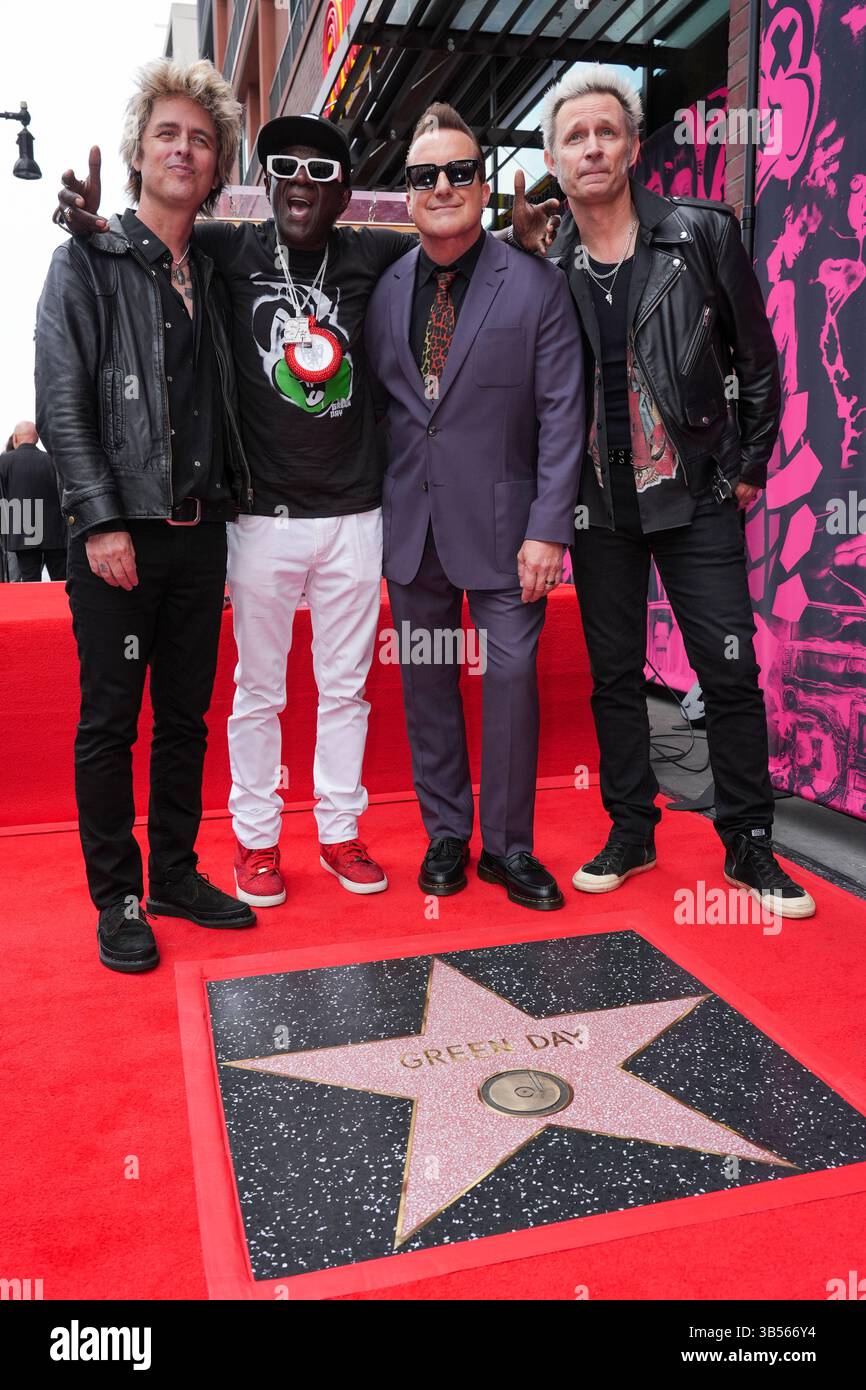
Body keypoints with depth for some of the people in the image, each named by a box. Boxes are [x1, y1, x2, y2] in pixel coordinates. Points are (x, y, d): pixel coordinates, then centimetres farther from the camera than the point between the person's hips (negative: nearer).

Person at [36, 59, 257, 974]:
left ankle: (175, 875, 25)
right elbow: (61, 406, -7)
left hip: (200, 530, 5)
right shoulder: (87, 263, 1)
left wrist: (228, 496, 6)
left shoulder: (211, 275, 16)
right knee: (109, 723, 1)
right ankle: (117, 900, 14)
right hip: (118, 535, -5)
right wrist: (101, 521, -15)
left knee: (185, 717, 11)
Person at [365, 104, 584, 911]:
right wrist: (370, 507, 4)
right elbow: (371, 403, 11)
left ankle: (508, 846, 16)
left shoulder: (537, 287, -1)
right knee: (425, 682, 9)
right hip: (410, 524, 3)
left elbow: (561, 415, -5)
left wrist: (548, 530, -12)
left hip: (500, 523, -3)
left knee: (511, 677, -1)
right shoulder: (382, 290, 8)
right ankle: (445, 836, 25)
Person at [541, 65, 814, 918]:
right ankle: (630, 833, 24)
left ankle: (749, 846, 14)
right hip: (599, 503, 2)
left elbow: (756, 361, 4)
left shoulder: (702, 235, 0)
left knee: (731, 671, -1)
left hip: (697, 495, -1)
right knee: (613, 674, 8)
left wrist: (748, 467, 3)